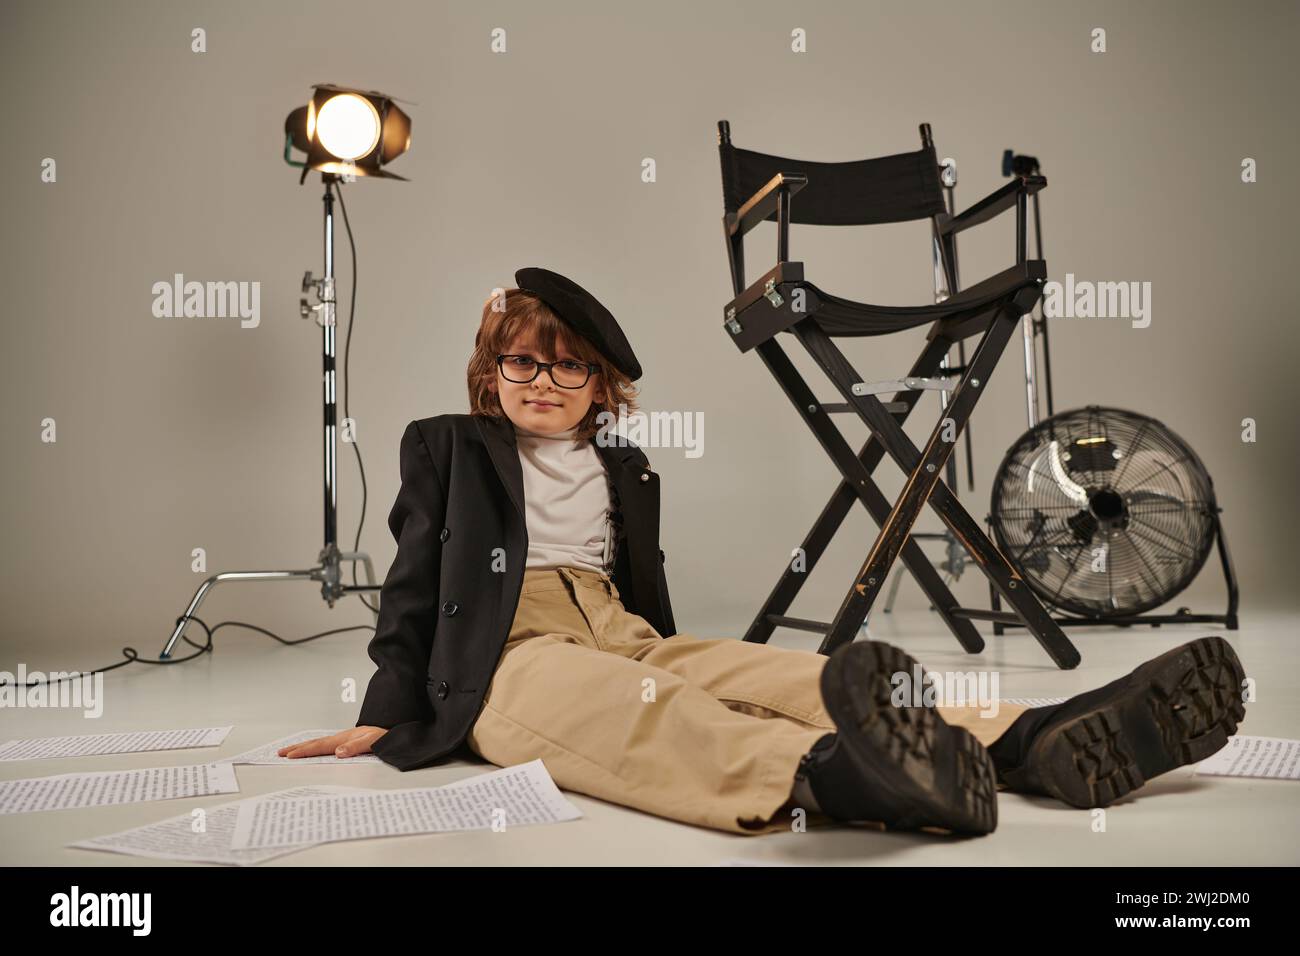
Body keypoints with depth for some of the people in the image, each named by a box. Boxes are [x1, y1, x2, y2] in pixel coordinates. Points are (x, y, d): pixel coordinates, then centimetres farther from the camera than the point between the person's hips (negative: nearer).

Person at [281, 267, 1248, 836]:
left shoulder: (624, 468, 26)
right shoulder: (444, 447, 15)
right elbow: (416, 581, 9)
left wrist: (667, 664, 23)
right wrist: (389, 717, 3)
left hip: (625, 638, 5)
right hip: (513, 655, -5)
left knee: (794, 677, -23)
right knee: (634, 711, -41)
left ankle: (1040, 742, -43)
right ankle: (832, 778, -73)